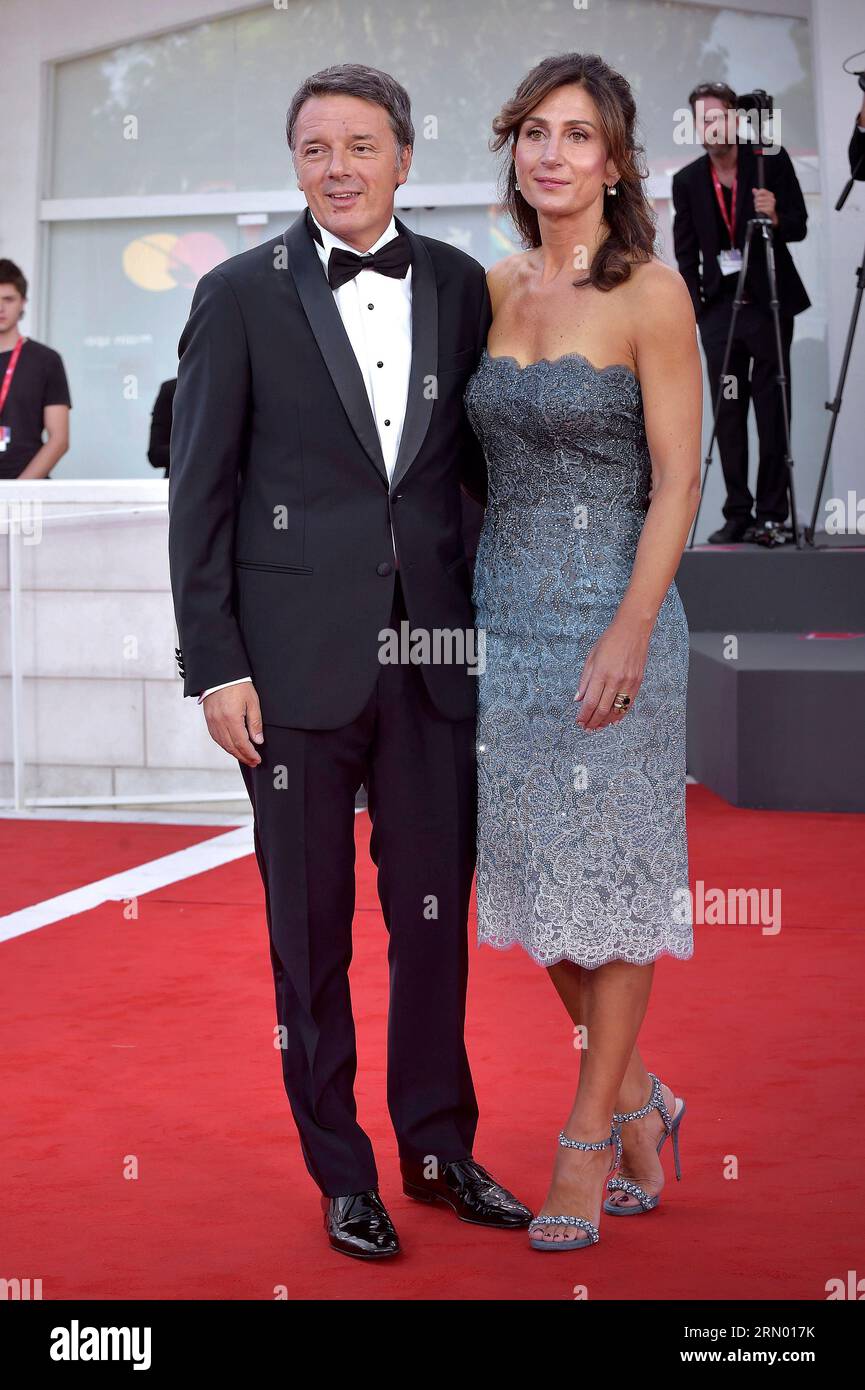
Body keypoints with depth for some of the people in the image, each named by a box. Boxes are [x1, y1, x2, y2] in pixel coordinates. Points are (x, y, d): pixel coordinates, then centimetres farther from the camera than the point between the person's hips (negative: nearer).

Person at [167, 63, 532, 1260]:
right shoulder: (242, 294, -3)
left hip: (433, 650, 3)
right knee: (311, 929, 7)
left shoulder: (458, 286, 6)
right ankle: (342, 1172, 20)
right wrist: (216, 666, -8)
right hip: (298, 656, -3)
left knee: (435, 910, 11)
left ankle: (439, 1148, 27)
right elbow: (200, 490, -3)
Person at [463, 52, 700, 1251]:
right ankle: (643, 1107, 28)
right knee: (536, 877, 11)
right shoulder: (498, 288, 9)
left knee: (607, 881, 2)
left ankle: (588, 1145, 14)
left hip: (609, 613, -6)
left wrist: (629, 634, -18)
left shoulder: (650, 295, -9)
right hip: (505, 610, 6)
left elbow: (676, 483, -11)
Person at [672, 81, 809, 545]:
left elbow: (799, 226, -1)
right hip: (720, 308, 3)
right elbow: (685, 252, 8)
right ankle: (737, 514, 6)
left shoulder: (771, 160, -3)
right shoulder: (687, 181, 4)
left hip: (769, 301, -2)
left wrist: (775, 217, -22)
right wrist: (694, 303, 0)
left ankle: (772, 515, 0)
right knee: (728, 413, 2)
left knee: (771, 409, -3)